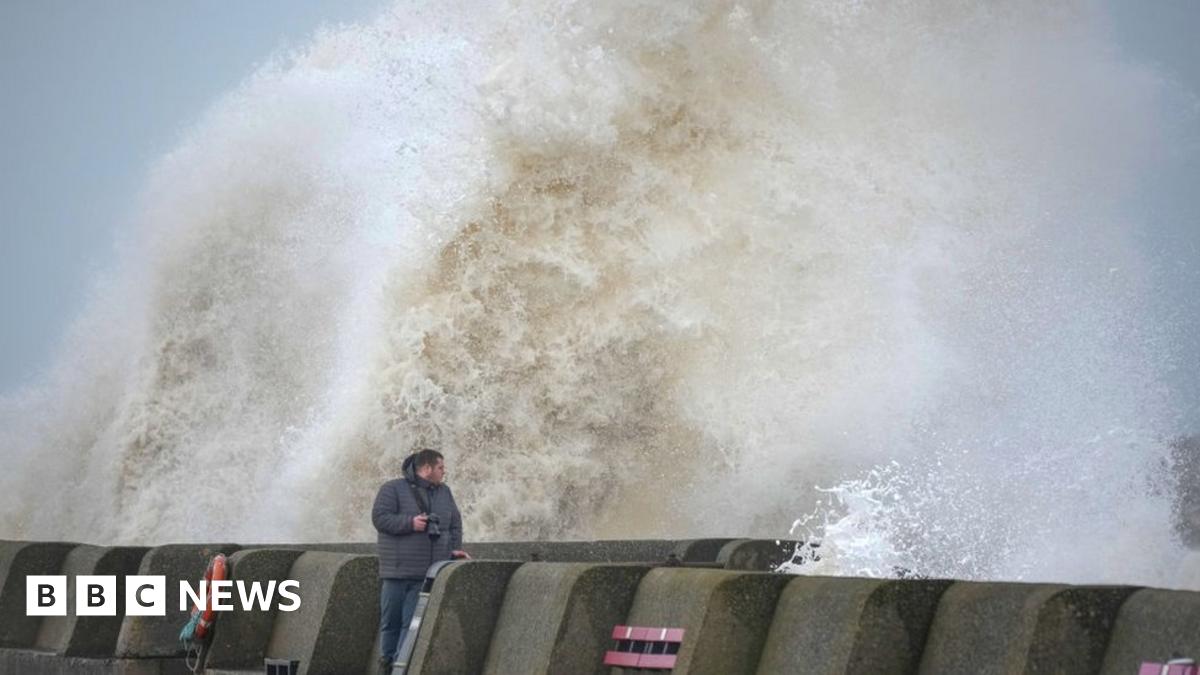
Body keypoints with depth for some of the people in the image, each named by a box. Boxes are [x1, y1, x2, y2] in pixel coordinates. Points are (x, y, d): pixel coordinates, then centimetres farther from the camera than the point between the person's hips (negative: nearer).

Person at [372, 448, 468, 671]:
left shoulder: (444, 492, 16)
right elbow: (379, 517, -10)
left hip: (426, 573, 3)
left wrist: (455, 549, 5)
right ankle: (386, 660, 13)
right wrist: (410, 523, -19)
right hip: (397, 571, -3)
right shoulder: (393, 489, -1)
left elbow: (455, 523, 19)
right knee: (390, 620, 3)